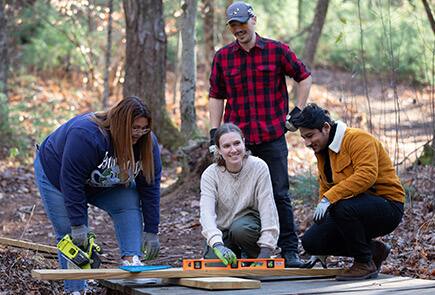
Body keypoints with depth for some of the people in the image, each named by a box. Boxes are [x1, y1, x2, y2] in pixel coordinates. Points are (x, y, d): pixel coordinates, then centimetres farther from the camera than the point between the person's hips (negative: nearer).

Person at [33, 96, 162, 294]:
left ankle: (131, 259, -24)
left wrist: (151, 231, -19)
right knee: (71, 234, -12)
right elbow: (72, 182, -36)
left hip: (105, 184, 5)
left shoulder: (147, 142, -21)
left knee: (130, 204, -19)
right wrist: (78, 224, -33)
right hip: (57, 175, -5)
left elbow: (150, 187, -17)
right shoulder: (85, 135, -40)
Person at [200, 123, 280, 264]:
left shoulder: (258, 167, -15)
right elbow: (206, 212, -27)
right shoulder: (210, 175, -14)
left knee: (239, 228, -34)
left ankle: (255, 257, -5)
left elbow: (267, 208, -20)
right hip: (222, 233, 1)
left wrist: (266, 251, -32)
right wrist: (217, 245, -47)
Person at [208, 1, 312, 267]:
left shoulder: (277, 50, 2)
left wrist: (298, 112, 4)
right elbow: (216, 96, 12)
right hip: (237, 138, 2)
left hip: (272, 136, -2)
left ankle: (290, 251, 5)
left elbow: (304, 77, 12)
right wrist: (214, 134, 5)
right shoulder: (222, 57, 8)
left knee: (280, 195, 0)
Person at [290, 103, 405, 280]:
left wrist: (329, 199, -35)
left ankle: (366, 263, -15)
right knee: (310, 242, -6)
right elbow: (325, 188, 21)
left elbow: (366, 175, -31)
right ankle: (373, 250, 9)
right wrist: (321, 209, 3)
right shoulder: (323, 150, 12)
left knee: (341, 207, -37)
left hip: (387, 207, -9)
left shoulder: (358, 138, -16)